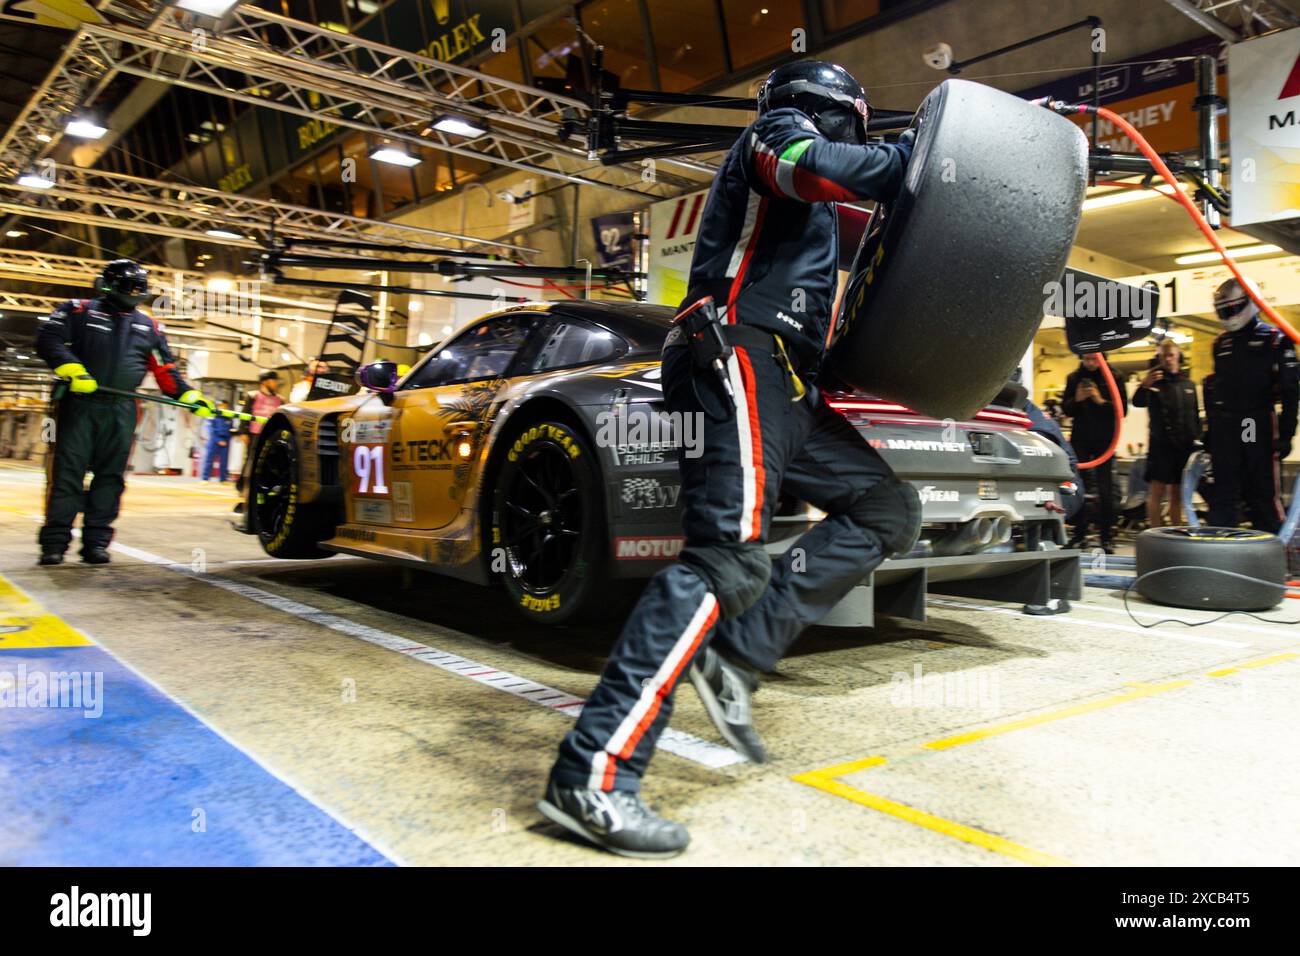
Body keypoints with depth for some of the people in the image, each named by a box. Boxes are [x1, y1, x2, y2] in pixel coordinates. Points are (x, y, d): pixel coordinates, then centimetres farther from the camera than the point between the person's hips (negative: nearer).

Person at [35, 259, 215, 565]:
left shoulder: (148, 326, 18)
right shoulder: (80, 310, 8)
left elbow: (166, 370, 17)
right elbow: (47, 338, -3)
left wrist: (191, 397, 3)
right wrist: (72, 369, -19)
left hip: (121, 411, 3)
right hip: (79, 404, -3)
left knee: (110, 476, 1)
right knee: (67, 472, -4)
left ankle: (96, 542, 5)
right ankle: (54, 542, 0)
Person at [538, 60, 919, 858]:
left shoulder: (813, 222, 37)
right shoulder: (778, 130, 10)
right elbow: (814, 168, -14)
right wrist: (915, 157, -5)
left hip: (785, 383, 10)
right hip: (738, 357, -10)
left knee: (888, 509, 6)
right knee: (731, 554, -23)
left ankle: (737, 656, -8)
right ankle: (593, 775, -25)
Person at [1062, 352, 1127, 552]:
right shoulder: (1074, 378, 8)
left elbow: (1122, 409, -5)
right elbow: (1065, 408, 6)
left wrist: (1101, 401, -20)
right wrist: (1076, 400, -13)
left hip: (1104, 440, -2)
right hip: (1080, 439, 2)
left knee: (1105, 491, -1)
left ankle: (1106, 537, 3)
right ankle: (1079, 533, 10)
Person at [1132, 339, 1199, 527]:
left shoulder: (1188, 384, 15)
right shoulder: (1155, 382, 0)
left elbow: (1196, 416, 20)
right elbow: (1137, 402, -21)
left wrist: (1198, 438, 12)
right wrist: (1144, 386, -39)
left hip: (1185, 446, 4)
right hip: (1161, 444, -4)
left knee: (1177, 493, 8)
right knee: (1157, 491, -8)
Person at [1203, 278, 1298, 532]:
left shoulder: (1275, 339, -2)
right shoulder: (1221, 343, 15)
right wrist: (1210, 429, 17)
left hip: (1259, 427, -5)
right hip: (1224, 428, 5)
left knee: (1263, 493, -2)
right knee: (1223, 493, 6)